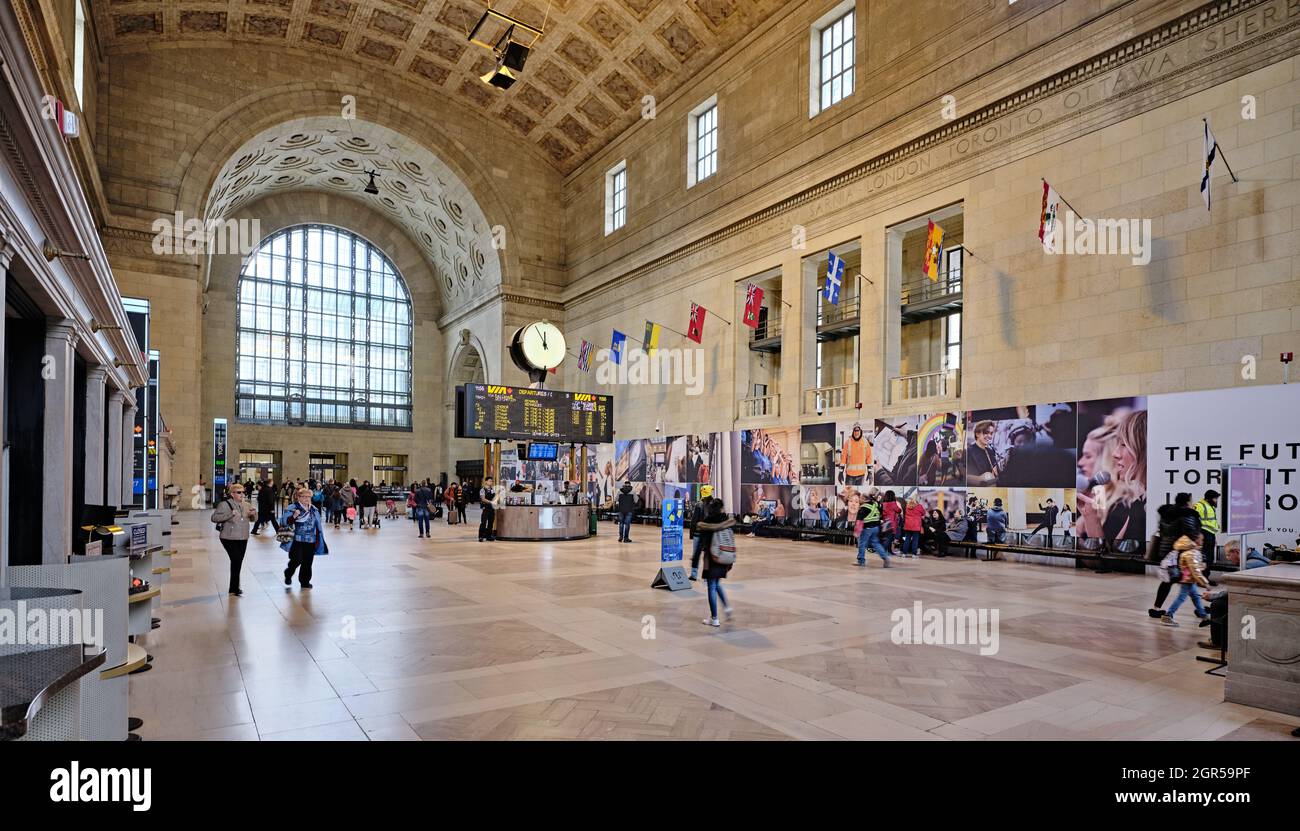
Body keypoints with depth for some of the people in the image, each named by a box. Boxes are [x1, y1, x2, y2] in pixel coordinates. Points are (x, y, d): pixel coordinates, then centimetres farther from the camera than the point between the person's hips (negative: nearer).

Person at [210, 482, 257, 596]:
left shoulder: (246, 505, 8)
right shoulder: (224, 504, -10)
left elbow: (253, 519, 17)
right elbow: (214, 517, -17)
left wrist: (254, 514, -6)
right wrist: (230, 514, -27)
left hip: (243, 538, 6)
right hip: (229, 538, -6)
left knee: (238, 562, 12)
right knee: (236, 560, -15)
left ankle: (234, 588, 24)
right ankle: (235, 588, -4)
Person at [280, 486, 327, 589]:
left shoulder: (314, 510, 11)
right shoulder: (293, 508, -4)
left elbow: (318, 526, 17)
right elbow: (284, 521, -13)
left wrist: (318, 540, 14)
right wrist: (294, 516, -31)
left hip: (310, 542, 4)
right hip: (297, 540, -4)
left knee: (307, 562, 6)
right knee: (297, 560, -9)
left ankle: (305, 581, 20)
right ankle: (288, 575, 21)